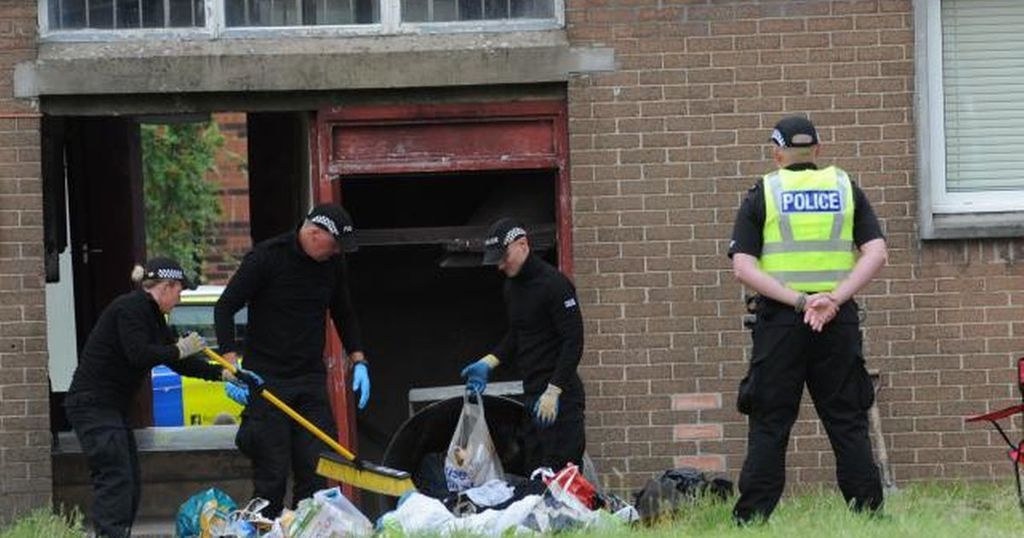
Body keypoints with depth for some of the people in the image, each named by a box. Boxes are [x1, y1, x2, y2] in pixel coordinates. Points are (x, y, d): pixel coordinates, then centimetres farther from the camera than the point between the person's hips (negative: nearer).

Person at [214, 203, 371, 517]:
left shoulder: (333, 262, 6)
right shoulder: (267, 257, -10)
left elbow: (343, 314, 21)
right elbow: (224, 308, -9)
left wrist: (358, 361, 10)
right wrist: (232, 362, -20)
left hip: (311, 378, 5)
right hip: (267, 381, -5)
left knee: (316, 469, -1)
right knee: (272, 473, -5)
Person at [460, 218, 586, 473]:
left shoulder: (554, 284, -14)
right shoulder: (512, 286, 14)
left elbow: (573, 342, -17)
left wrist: (553, 392, -21)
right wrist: (488, 363, 10)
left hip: (560, 395, -9)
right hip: (532, 394, 9)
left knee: (560, 473, -13)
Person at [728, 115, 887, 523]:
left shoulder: (762, 195, 3)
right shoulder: (845, 189, 9)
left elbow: (743, 267, -8)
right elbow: (876, 253, -2)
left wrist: (799, 301, -13)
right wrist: (835, 298, -12)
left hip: (780, 321, -1)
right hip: (839, 321, 2)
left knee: (769, 426, 2)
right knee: (848, 422, 6)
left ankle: (751, 517, 0)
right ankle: (867, 510, 4)